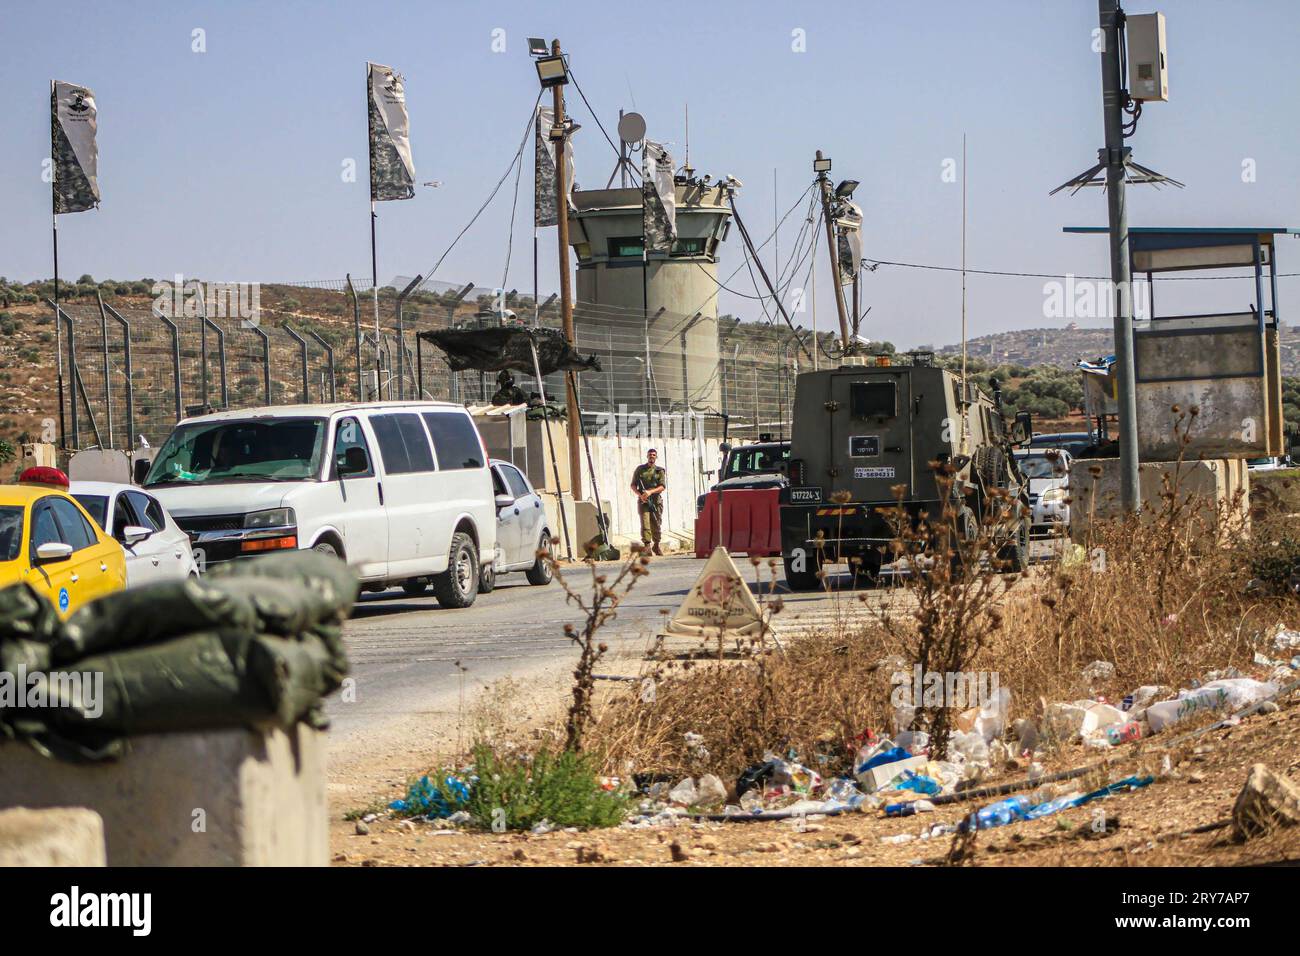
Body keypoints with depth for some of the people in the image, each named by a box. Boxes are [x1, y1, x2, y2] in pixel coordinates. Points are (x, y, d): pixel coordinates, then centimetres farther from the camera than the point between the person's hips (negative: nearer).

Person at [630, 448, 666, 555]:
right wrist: (640, 495, -10)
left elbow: (662, 487, -3)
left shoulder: (660, 471, 7)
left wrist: (650, 492, -19)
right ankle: (647, 546, -18)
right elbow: (633, 485, 7)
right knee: (645, 524, -13)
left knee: (656, 525, 7)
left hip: (656, 501, 1)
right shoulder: (640, 469, 8)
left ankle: (656, 546, 23)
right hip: (643, 501, -1)